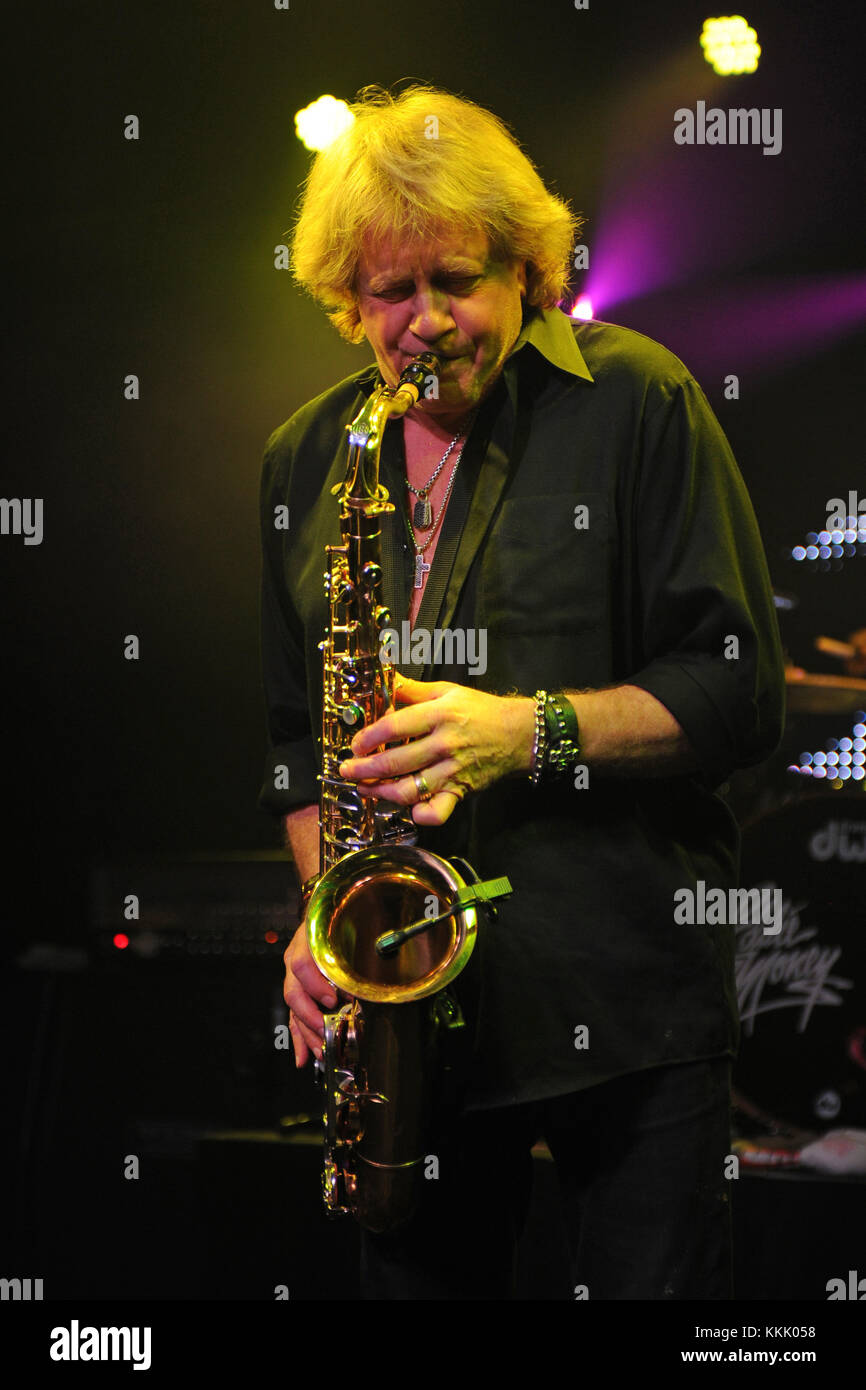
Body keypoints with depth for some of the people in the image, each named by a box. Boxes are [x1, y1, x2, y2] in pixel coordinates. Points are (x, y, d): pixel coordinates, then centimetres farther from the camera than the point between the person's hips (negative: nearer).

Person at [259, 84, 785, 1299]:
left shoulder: (637, 400, -3)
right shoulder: (304, 457, 10)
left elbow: (739, 687, -6)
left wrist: (536, 731, -19)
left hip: (629, 996, -3)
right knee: (417, 1278, 12)